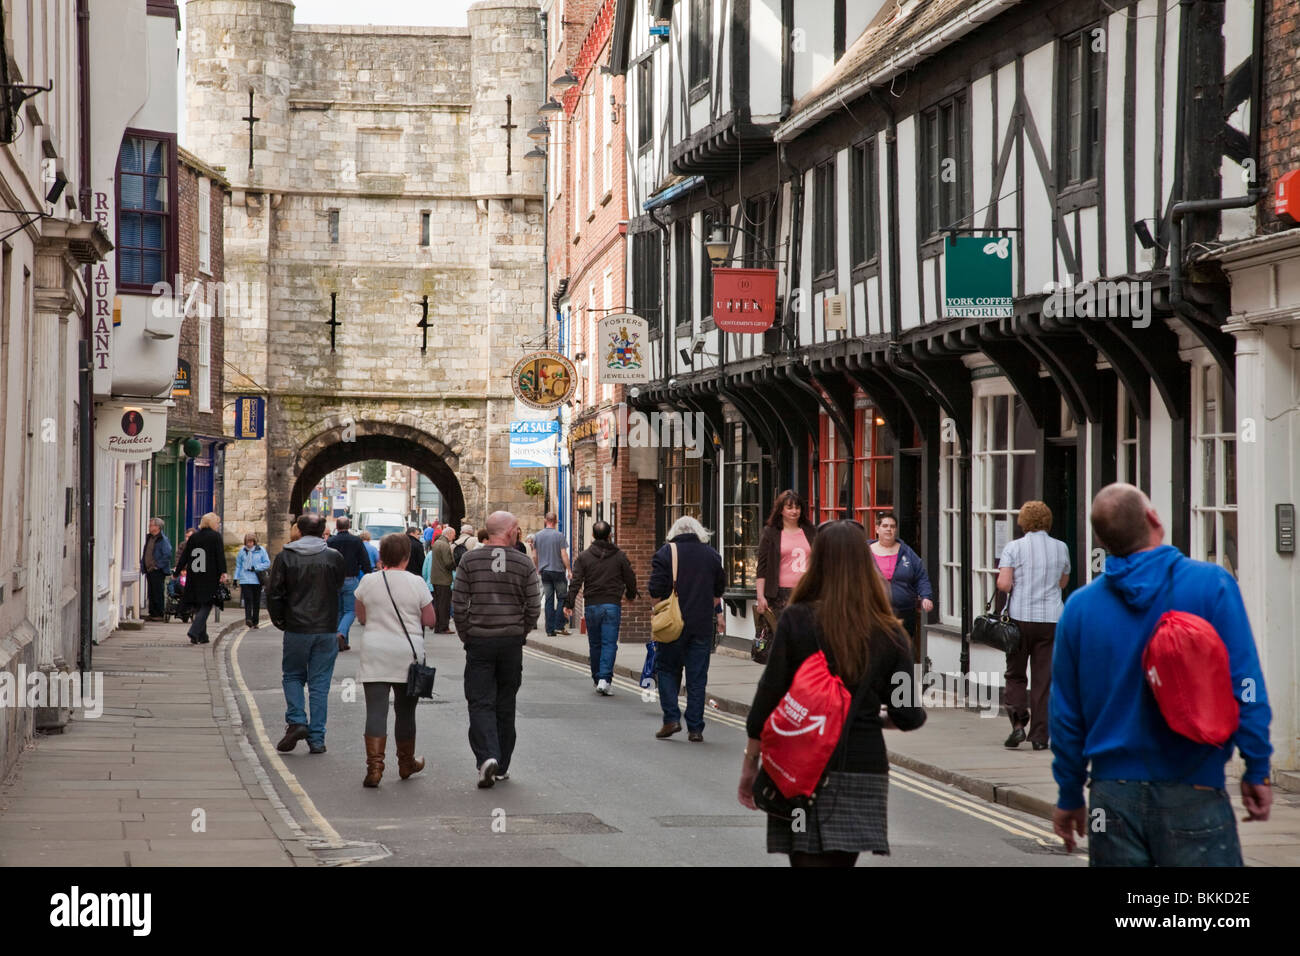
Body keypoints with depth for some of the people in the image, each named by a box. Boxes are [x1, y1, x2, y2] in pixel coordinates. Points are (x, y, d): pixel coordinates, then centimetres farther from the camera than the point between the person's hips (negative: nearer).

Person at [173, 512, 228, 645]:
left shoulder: (193, 537, 10)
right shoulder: (216, 536, -3)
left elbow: (184, 556, 12)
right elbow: (220, 556, -10)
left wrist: (177, 572, 17)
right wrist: (223, 573, -12)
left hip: (193, 577, 5)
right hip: (209, 578, -5)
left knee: (197, 606, 13)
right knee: (206, 606, -3)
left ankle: (202, 636, 16)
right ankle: (194, 632, -21)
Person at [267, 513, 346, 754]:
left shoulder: (285, 558, -4)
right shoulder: (335, 557, -2)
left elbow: (274, 593, -2)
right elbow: (340, 588, 9)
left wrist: (279, 620, 10)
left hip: (297, 629, -1)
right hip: (327, 630, 1)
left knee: (293, 676, 17)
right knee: (320, 684, 6)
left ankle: (296, 721, -3)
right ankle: (316, 739, 6)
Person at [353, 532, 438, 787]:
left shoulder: (368, 582, -1)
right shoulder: (415, 584, -6)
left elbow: (362, 618, 10)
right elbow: (430, 620, -1)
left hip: (375, 655, 0)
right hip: (408, 655, 0)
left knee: (375, 711, -3)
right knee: (405, 711, 14)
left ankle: (374, 767, -15)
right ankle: (406, 763, 28)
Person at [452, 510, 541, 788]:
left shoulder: (470, 560, -3)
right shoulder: (524, 564, -3)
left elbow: (459, 603, -4)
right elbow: (534, 607, -2)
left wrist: (465, 636, 8)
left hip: (479, 641, -1)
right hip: (512, 642, 1)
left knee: (481, 702, -1)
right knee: (505, 705, 12)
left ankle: (487, 757, -21)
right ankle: (502, 766, 17)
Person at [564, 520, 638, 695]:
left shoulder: (584, 556, 0)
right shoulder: (620, 556, 1)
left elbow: (576, 582, -6)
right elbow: (630, 579, 7)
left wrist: (569, 603, -6)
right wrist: (631, 595, 27)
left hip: (592, 606, 1)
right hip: (613, 605, -1)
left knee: (595, 644, 13)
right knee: (609, 643, -3)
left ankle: (597, 678, 21)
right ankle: (605, 679, -16)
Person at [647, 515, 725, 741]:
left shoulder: (665, 553, -3)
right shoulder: (712, 555, 7)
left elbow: (655, 590, -9)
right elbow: (718, 590, 15)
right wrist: (716, 612, 28)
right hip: (703, 625, 2)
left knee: (667, 669, 11)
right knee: (697, 676, 5)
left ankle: (671, 718, -2)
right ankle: (695, 728, 4)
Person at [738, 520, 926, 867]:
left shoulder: (796, 620, -4)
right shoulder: (889, 635, 2)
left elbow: (768, 697, -5)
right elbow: (908, 717, 2)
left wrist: (750, 763, 4)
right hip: (864, 770, 3)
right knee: (841, 860, 15)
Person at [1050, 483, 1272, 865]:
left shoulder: (1080, 606, 2)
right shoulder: (1211, 584, -6)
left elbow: (1066, 712, 8)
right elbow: (1244, 685, -8)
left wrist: (1069, 796, 18)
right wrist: (1257, 770, 0)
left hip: (1113, 795, 3)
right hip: (1192, 797, -3)